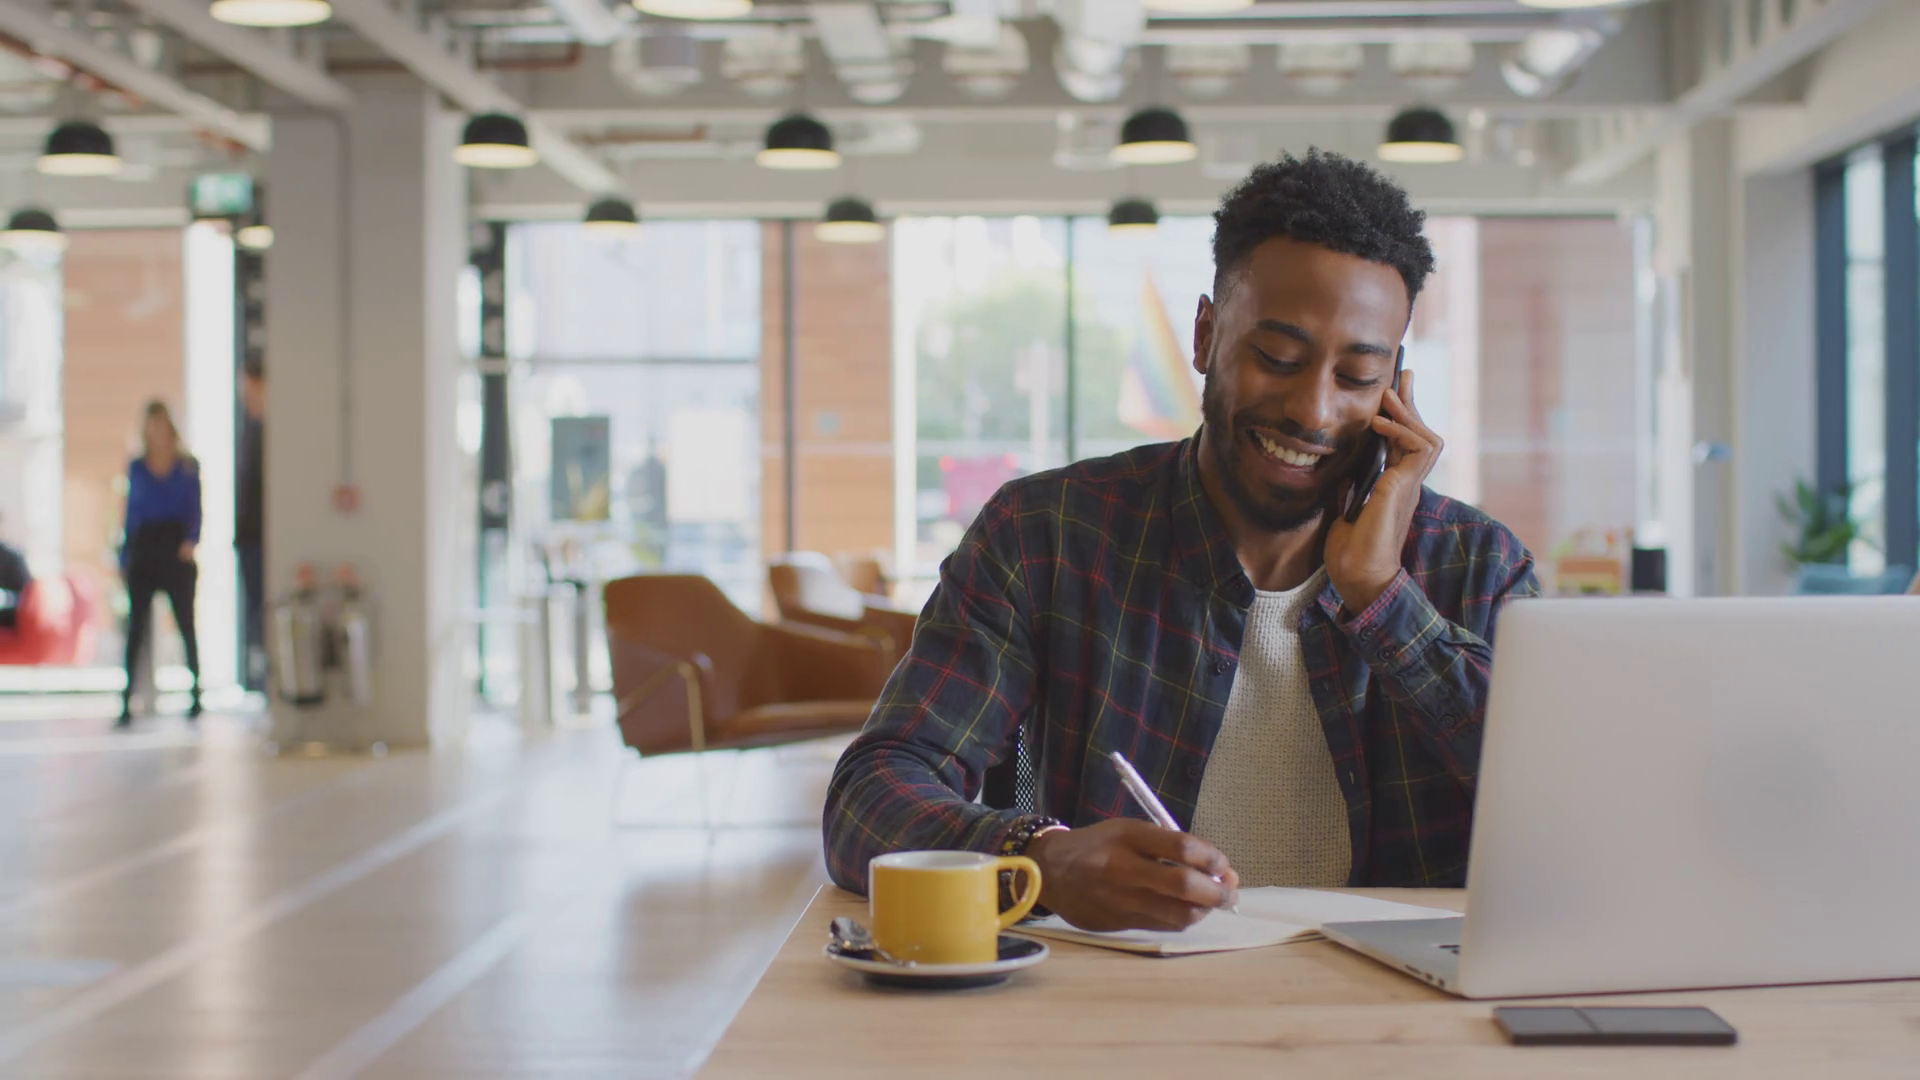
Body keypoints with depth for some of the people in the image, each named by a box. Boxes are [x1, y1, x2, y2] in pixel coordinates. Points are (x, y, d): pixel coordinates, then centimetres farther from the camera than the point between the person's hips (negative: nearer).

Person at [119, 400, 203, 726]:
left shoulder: (187, 465, 7)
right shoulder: (136, 467, 12)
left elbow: (195, 509, 3)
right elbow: (131, 514, 14)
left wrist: (191, 540, -16)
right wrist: (124, 558, 10)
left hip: (176, 549, -1)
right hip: (144, 549, 1)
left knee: (186, 624, 2)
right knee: (135, 627, -6)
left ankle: (196, 695, 14)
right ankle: (127, 701, -8)